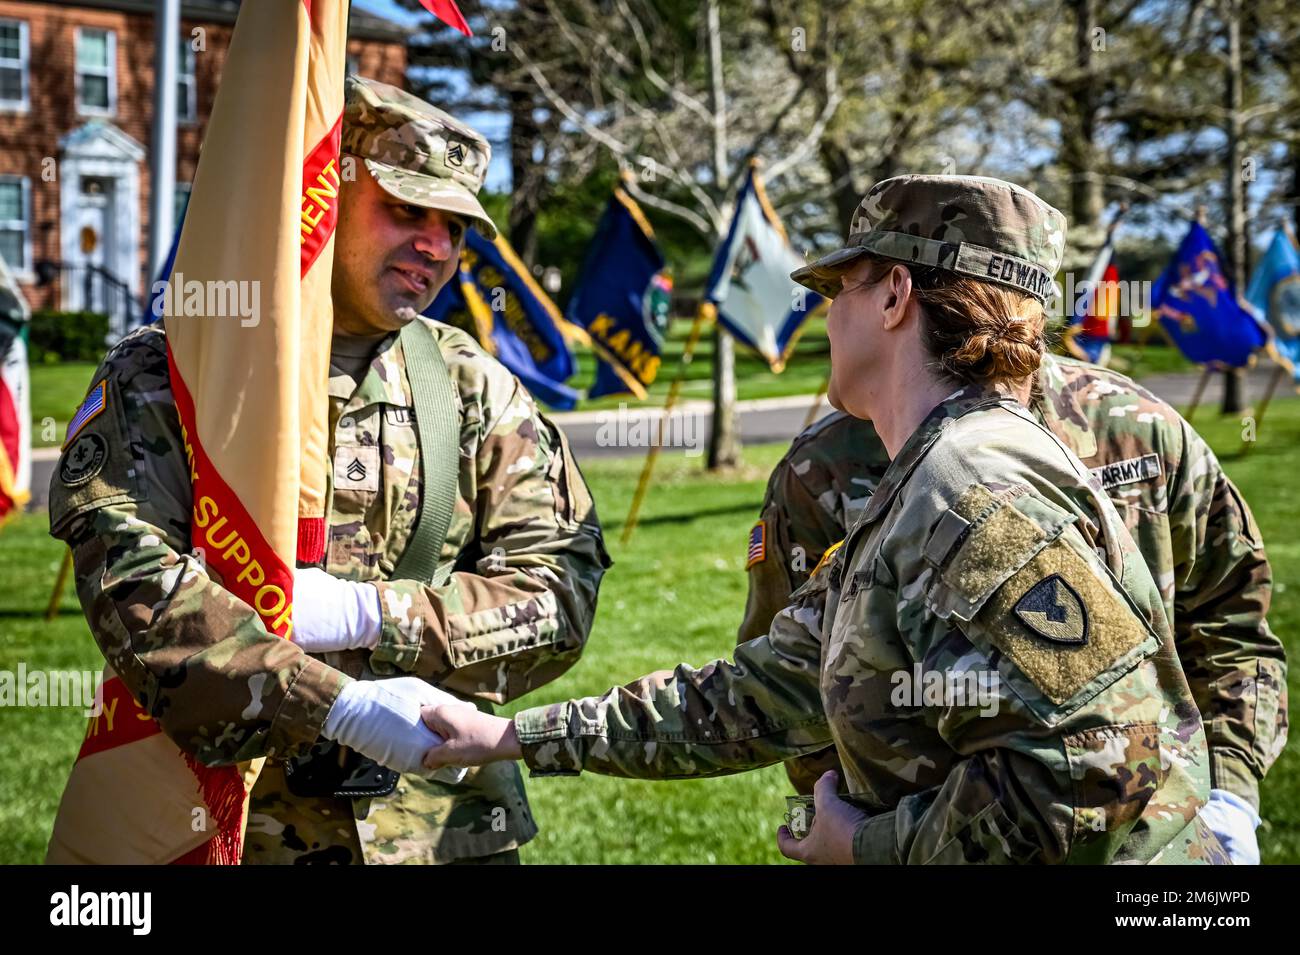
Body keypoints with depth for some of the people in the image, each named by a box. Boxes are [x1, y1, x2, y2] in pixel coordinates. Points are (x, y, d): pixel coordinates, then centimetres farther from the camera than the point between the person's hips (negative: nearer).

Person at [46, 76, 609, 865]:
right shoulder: (168, 374, -3)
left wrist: (364, 613, -16)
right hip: (238, 830, -2)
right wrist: (340, 704, -27)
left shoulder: (472, 386, 7)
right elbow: (131, 583, -18)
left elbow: (561, 590, -2)